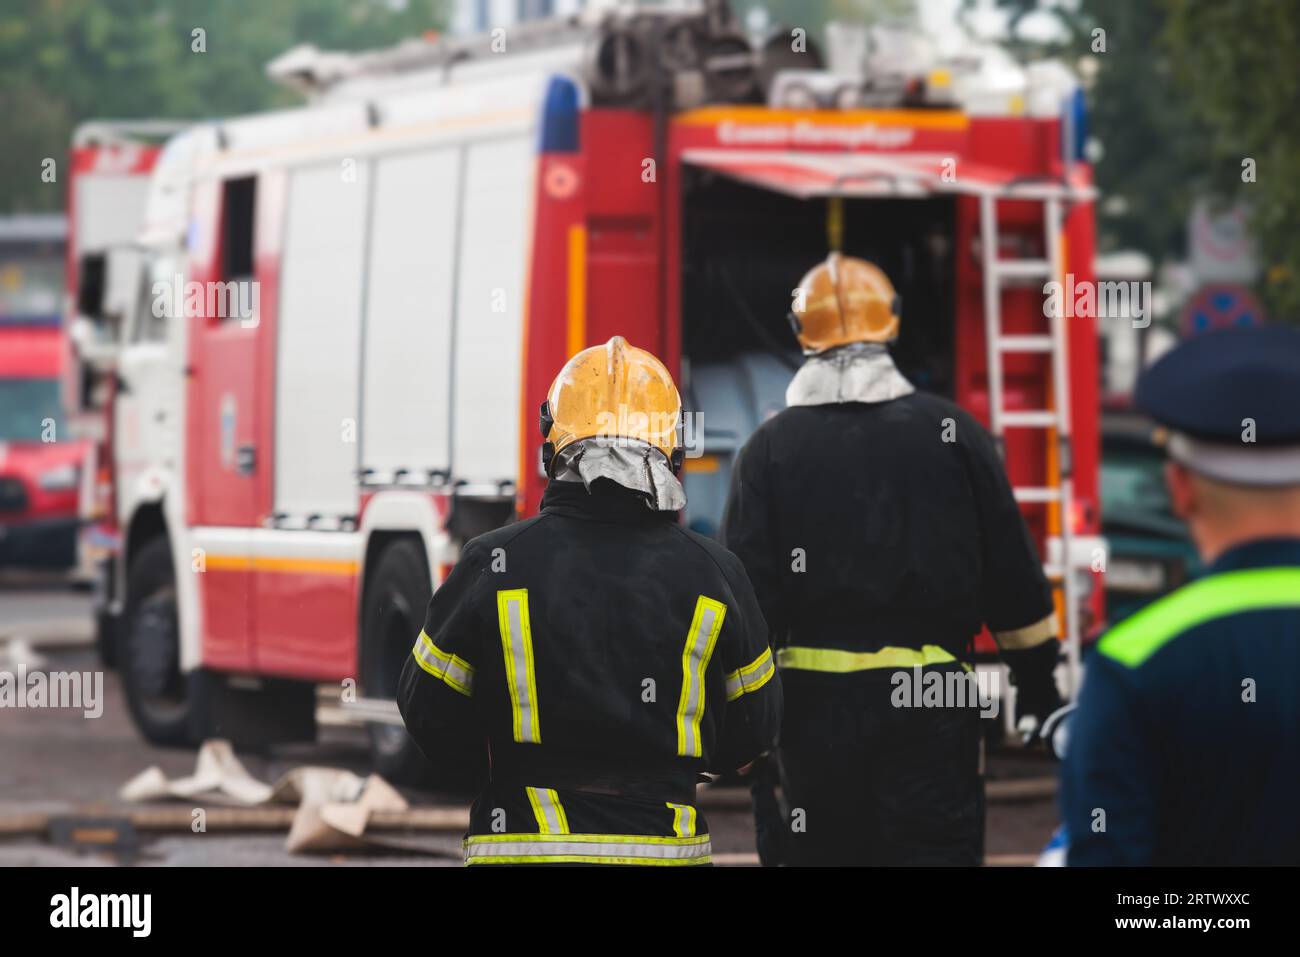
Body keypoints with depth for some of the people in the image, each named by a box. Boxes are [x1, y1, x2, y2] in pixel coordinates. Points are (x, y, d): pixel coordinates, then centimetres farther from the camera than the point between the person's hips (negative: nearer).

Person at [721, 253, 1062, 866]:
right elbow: (1015, 583, 5)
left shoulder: (770, 448, 0)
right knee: (936, 845, -2)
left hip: (813, 700, 0)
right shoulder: (952, 434, 3)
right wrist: (1038, 684, 15)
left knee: (819, 851, 10)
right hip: (932, 699, 0)